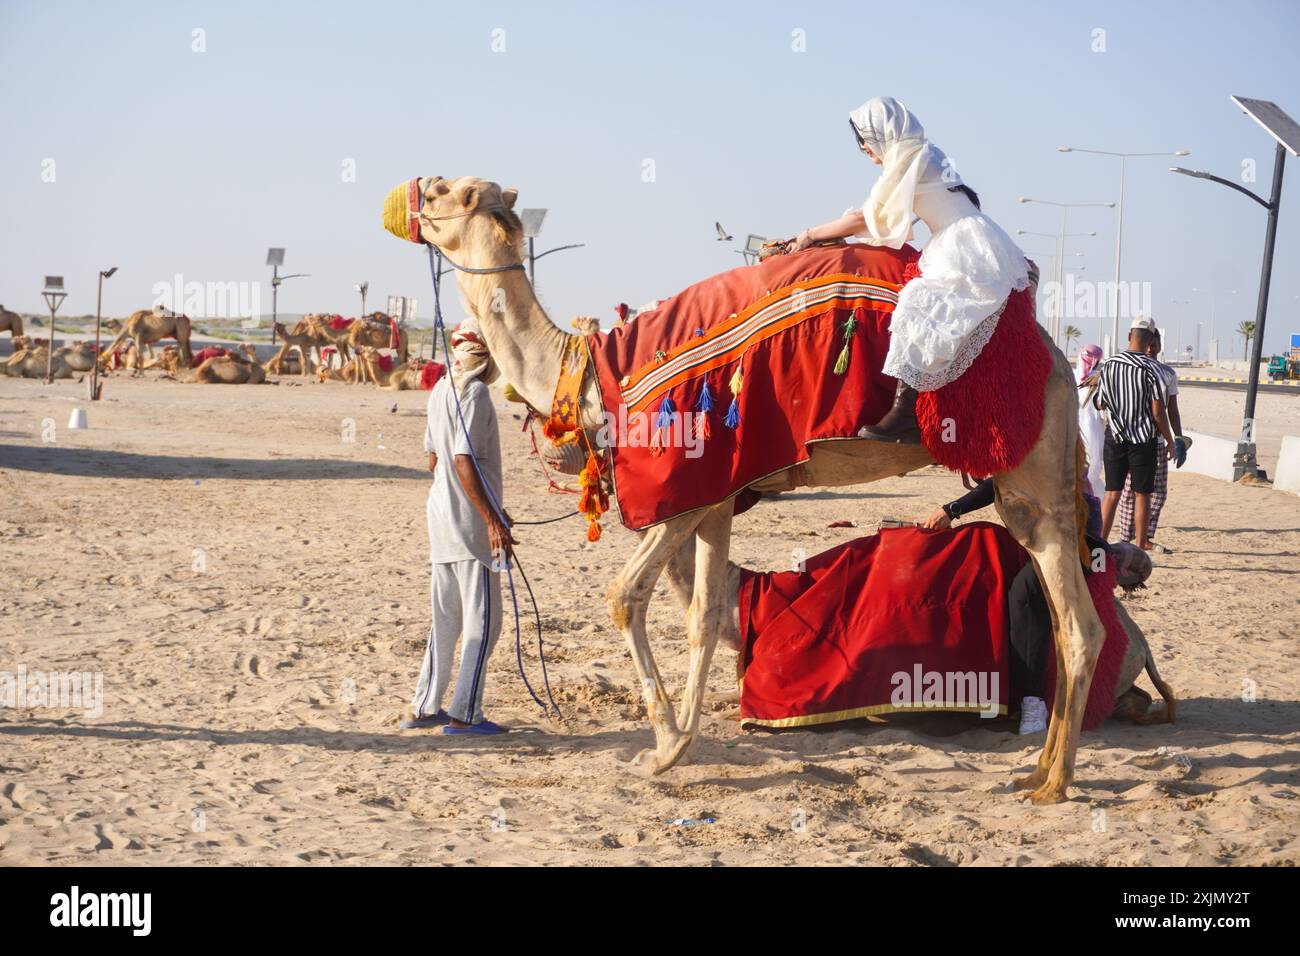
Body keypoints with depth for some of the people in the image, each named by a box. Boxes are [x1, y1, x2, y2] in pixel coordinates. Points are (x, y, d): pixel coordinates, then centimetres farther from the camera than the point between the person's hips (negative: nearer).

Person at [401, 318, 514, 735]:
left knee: (446, 617, 15)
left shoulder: (441, 388, 12)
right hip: (470, 523, -9)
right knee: (483, 621, -1)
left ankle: (424, 707, 20)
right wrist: (493, 520, -22)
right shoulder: (473, 392, -14)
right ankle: (464, 714, 2)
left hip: (443, 514, 9)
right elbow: (464, 461, -21)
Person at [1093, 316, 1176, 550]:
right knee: (1142, 494, 4)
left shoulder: (1108, 365, -1)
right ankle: (1141, 545, 7)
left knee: (1112, 492, 10)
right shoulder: (1151, 369, -12)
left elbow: (1099, 404, 7)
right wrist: (1170, 441, 1)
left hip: (1114, 436, 3)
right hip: (1143, 438, -3)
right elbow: (1158, 412, -11)